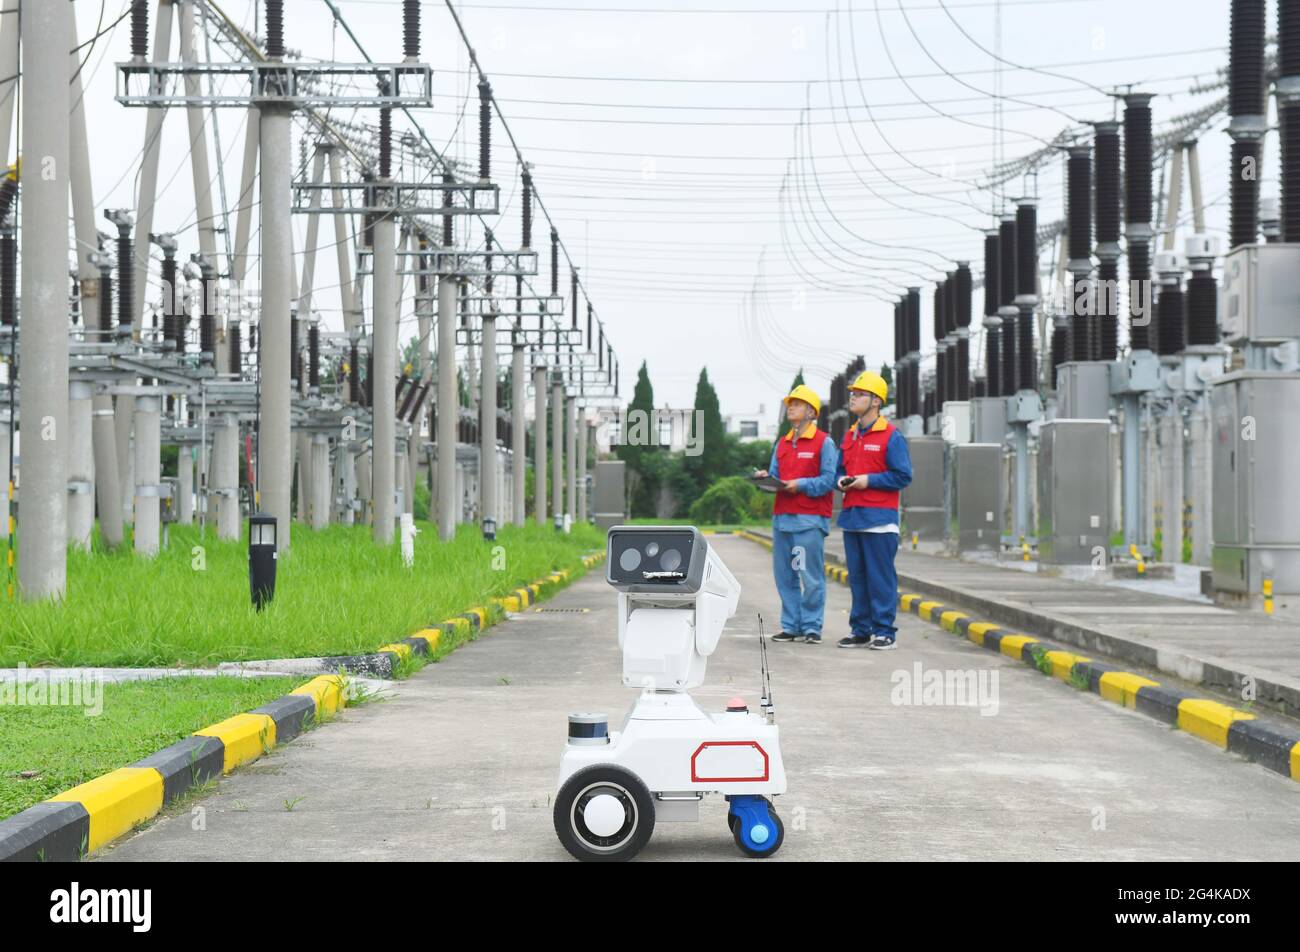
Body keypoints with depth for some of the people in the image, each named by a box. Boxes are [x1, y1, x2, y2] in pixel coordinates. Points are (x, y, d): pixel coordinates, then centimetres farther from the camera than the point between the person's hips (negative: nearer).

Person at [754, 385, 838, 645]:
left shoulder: (824, 443, -1)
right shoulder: (782, 444, 18)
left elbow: (829, 479, -8)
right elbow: (776, 474, 17)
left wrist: (801, 484, -16)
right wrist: (766, 477, -5)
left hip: (810, 518, -6)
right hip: (782, 516, 7)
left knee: (811, 576, -4)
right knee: (784, 575, 6)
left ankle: (811, 627, 0)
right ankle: (790, 626, 12)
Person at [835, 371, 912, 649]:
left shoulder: (891, 436, -5)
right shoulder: (849, 436, 17)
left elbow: (903, 476, -9)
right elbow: (840, 468, 25)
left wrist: (869, 480, -15)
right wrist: (841, 480, 2)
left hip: (879, 517, -7)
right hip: (851, 516, 7)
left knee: (880, 576, -5)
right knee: (857, 575, 9)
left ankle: (885, 631, -1)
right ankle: (861, 630, 15)